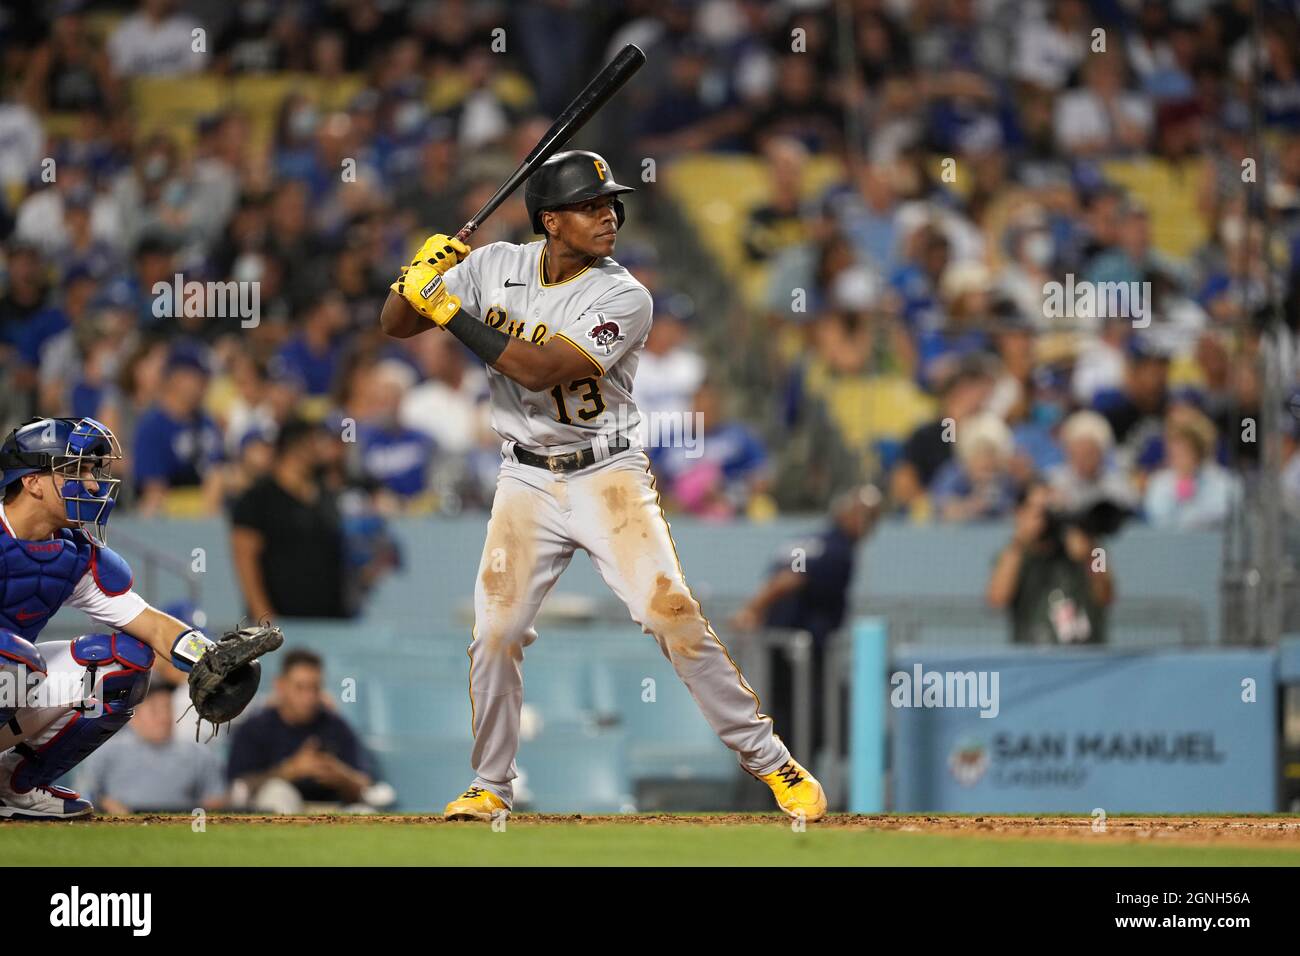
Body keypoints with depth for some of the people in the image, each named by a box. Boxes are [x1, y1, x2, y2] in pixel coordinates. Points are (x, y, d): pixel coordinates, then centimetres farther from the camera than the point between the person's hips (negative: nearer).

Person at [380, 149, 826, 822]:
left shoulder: (624, 299, -15)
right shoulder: (493, 268, -2)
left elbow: (540, 370, -26)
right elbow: (395, 325, 2)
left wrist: (450, 312, -26)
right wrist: (418, 279, -20)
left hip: (609, 478, -3)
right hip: (527, 483, 3)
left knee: (673, 616, -13)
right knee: (496, 633, -2)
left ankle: (769, 761, -3)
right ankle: (491, 787, 16)